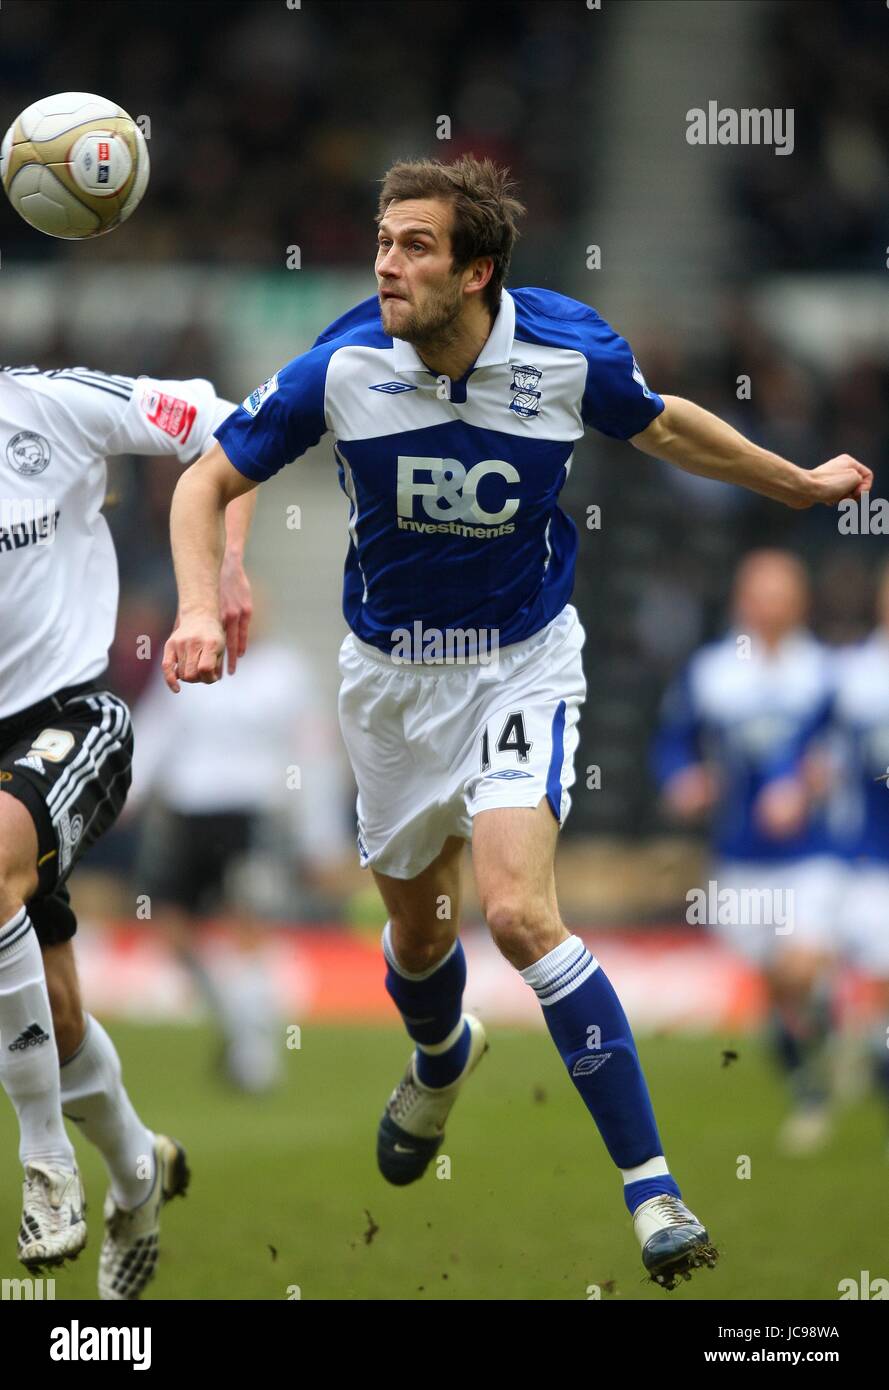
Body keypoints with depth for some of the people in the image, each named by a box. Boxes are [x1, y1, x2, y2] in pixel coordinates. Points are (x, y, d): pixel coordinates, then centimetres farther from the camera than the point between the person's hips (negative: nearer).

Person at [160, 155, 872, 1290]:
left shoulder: (570, 352, -18)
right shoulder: (343, 367, -19)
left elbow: (663, 428, 5)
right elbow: (209, 481, -7)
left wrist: (799, 484, 17)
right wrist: (199, 611, -25)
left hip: (522, 663, -2)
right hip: (391, 674, 2)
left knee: (518, 909, -23)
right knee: (417, 924, 19)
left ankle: (649, 1185, -19)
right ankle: (440, 1061, 57)